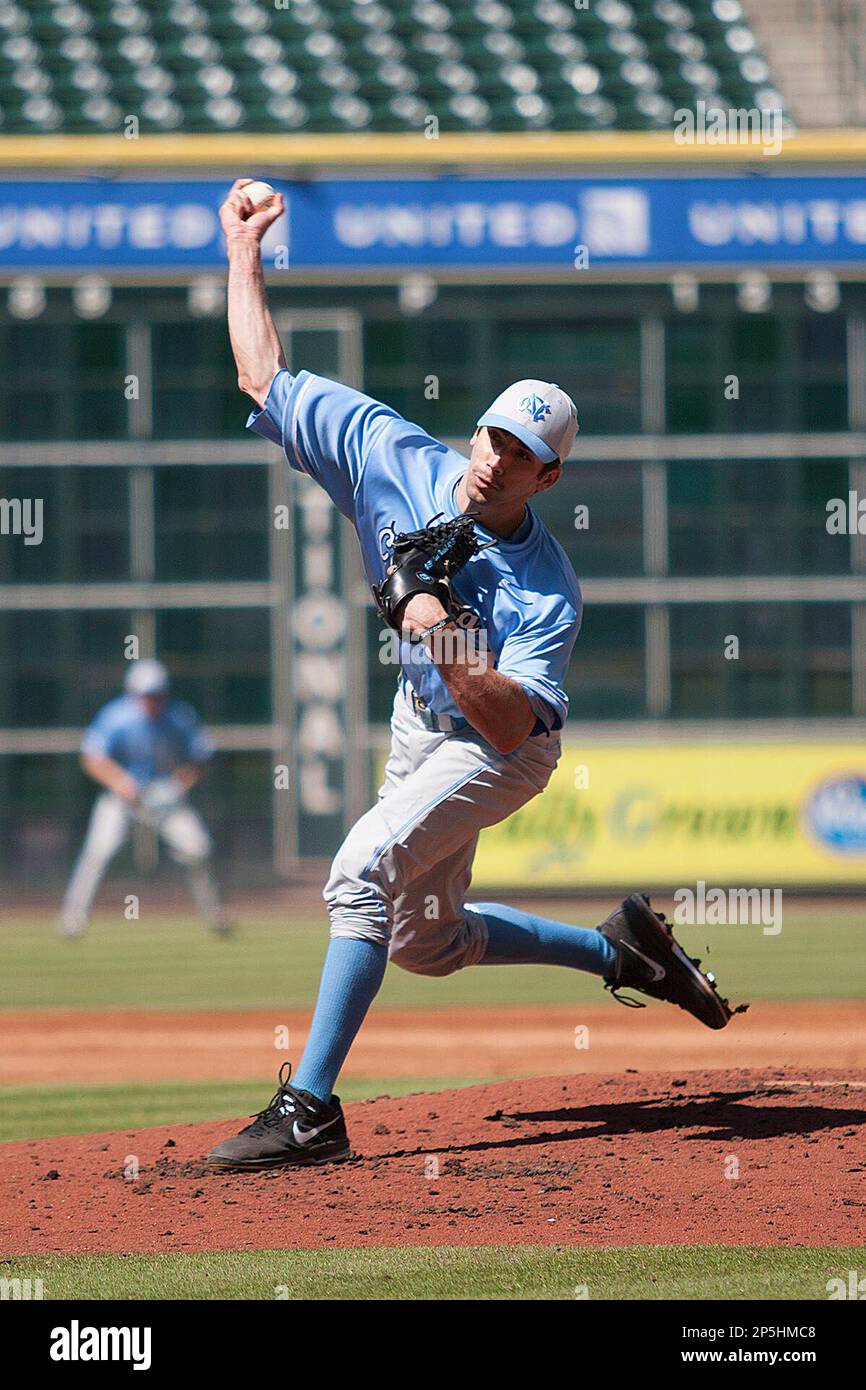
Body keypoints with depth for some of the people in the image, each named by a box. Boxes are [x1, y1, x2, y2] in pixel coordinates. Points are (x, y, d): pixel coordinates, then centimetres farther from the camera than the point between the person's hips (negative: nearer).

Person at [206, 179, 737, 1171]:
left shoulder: (546, 591, -29)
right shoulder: (397, 458, -18)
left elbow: (513, 723, -35)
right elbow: (265, 380, -13)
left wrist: (450, 644, -47)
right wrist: (243, 256, -15)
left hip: (499, 750, -7)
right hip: (422, 728, 7)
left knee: (366, 865, -29)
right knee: (426, 941, 20)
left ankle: (309, 1108, -32)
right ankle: (619, 948, 40)